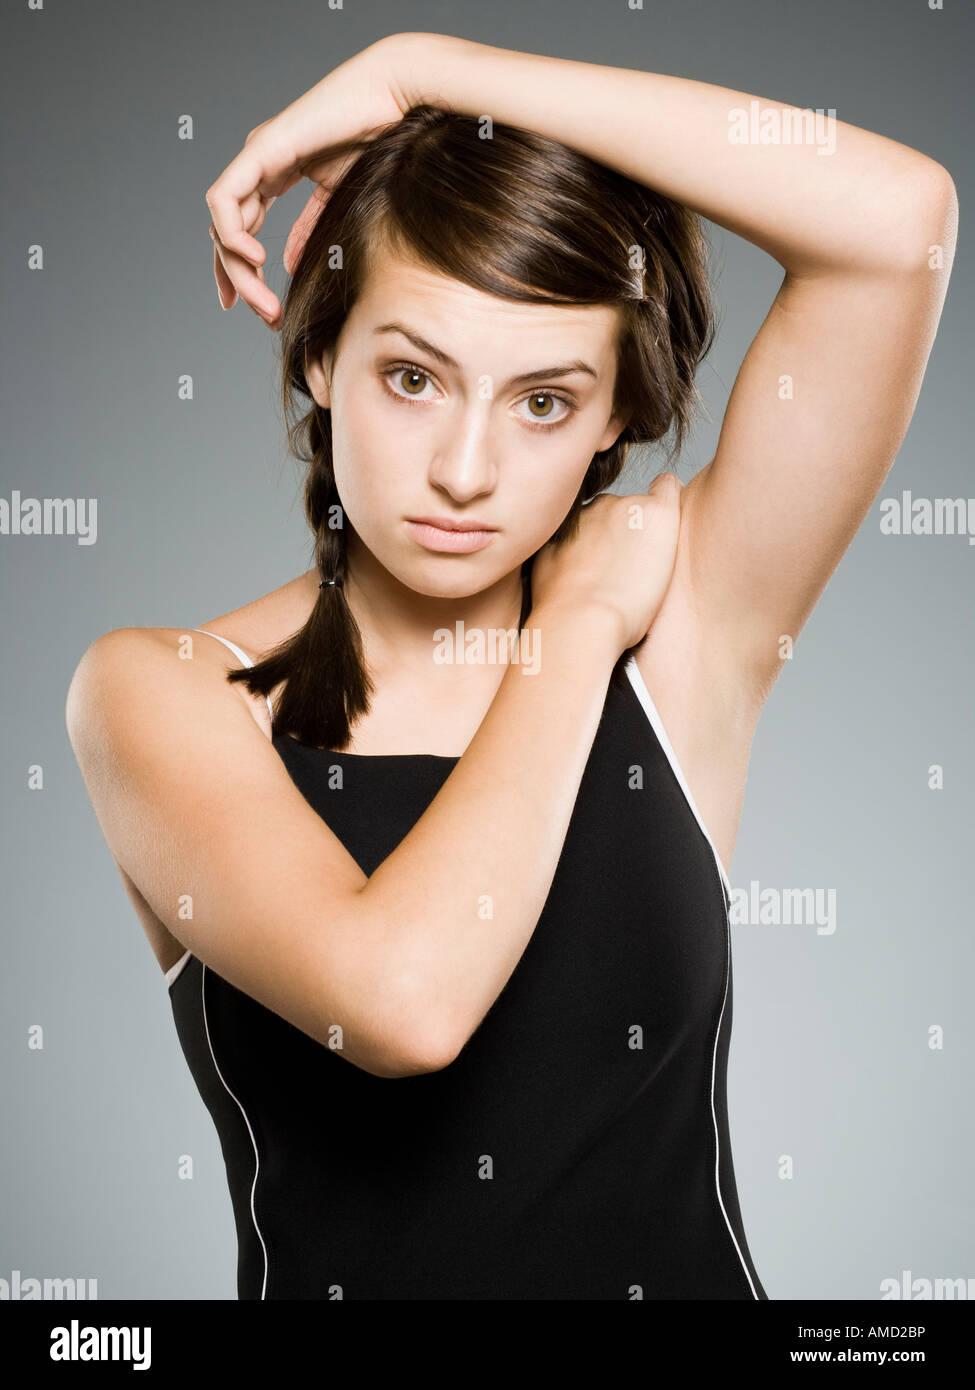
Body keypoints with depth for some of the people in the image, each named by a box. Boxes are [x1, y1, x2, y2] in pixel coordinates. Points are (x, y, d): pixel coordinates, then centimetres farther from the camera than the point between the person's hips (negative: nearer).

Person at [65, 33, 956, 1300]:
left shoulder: (683, 632, -6)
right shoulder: (161, 694, -9)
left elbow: (898, 219, -15)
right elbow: (399, 1000, -25)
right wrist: (583, 622, -14)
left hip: (682, 1261, 1)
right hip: (320, 1268, 0)